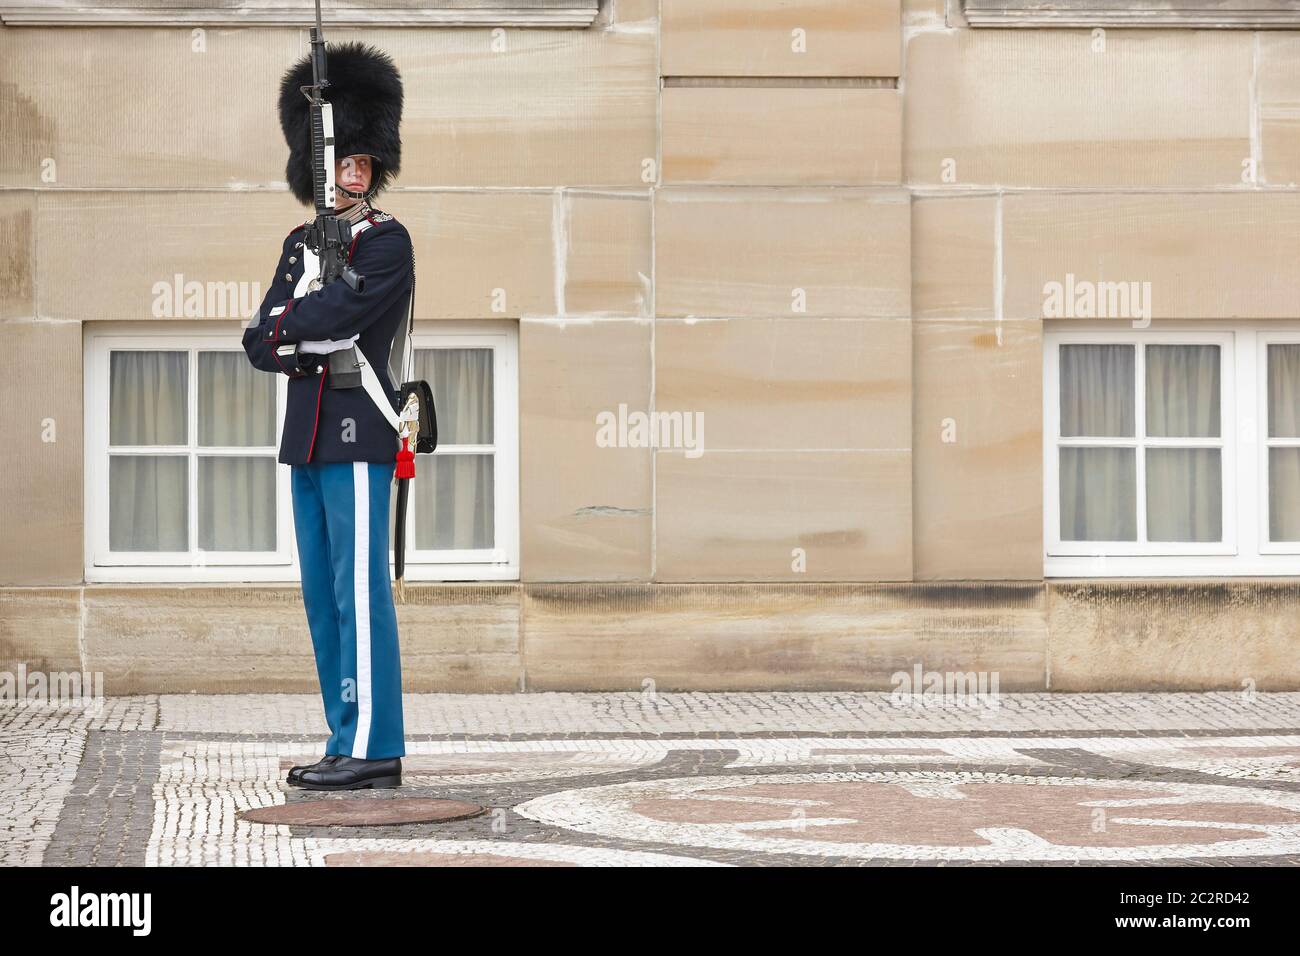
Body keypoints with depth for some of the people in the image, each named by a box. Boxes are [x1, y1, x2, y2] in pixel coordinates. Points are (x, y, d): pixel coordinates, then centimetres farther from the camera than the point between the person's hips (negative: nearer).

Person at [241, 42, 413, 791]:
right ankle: (349, 743, 16)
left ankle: (374, 749, -5)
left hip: (358, 436, -8)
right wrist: (302, 347, -12)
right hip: (308, 438, 8)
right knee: (322, 595, 10)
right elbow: (260, 343, 7)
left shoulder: (388, 242, -6)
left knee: (360, 591, -8)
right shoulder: (301, 243, 15)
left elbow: (337, 317, -20)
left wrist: (289, 324, -3)